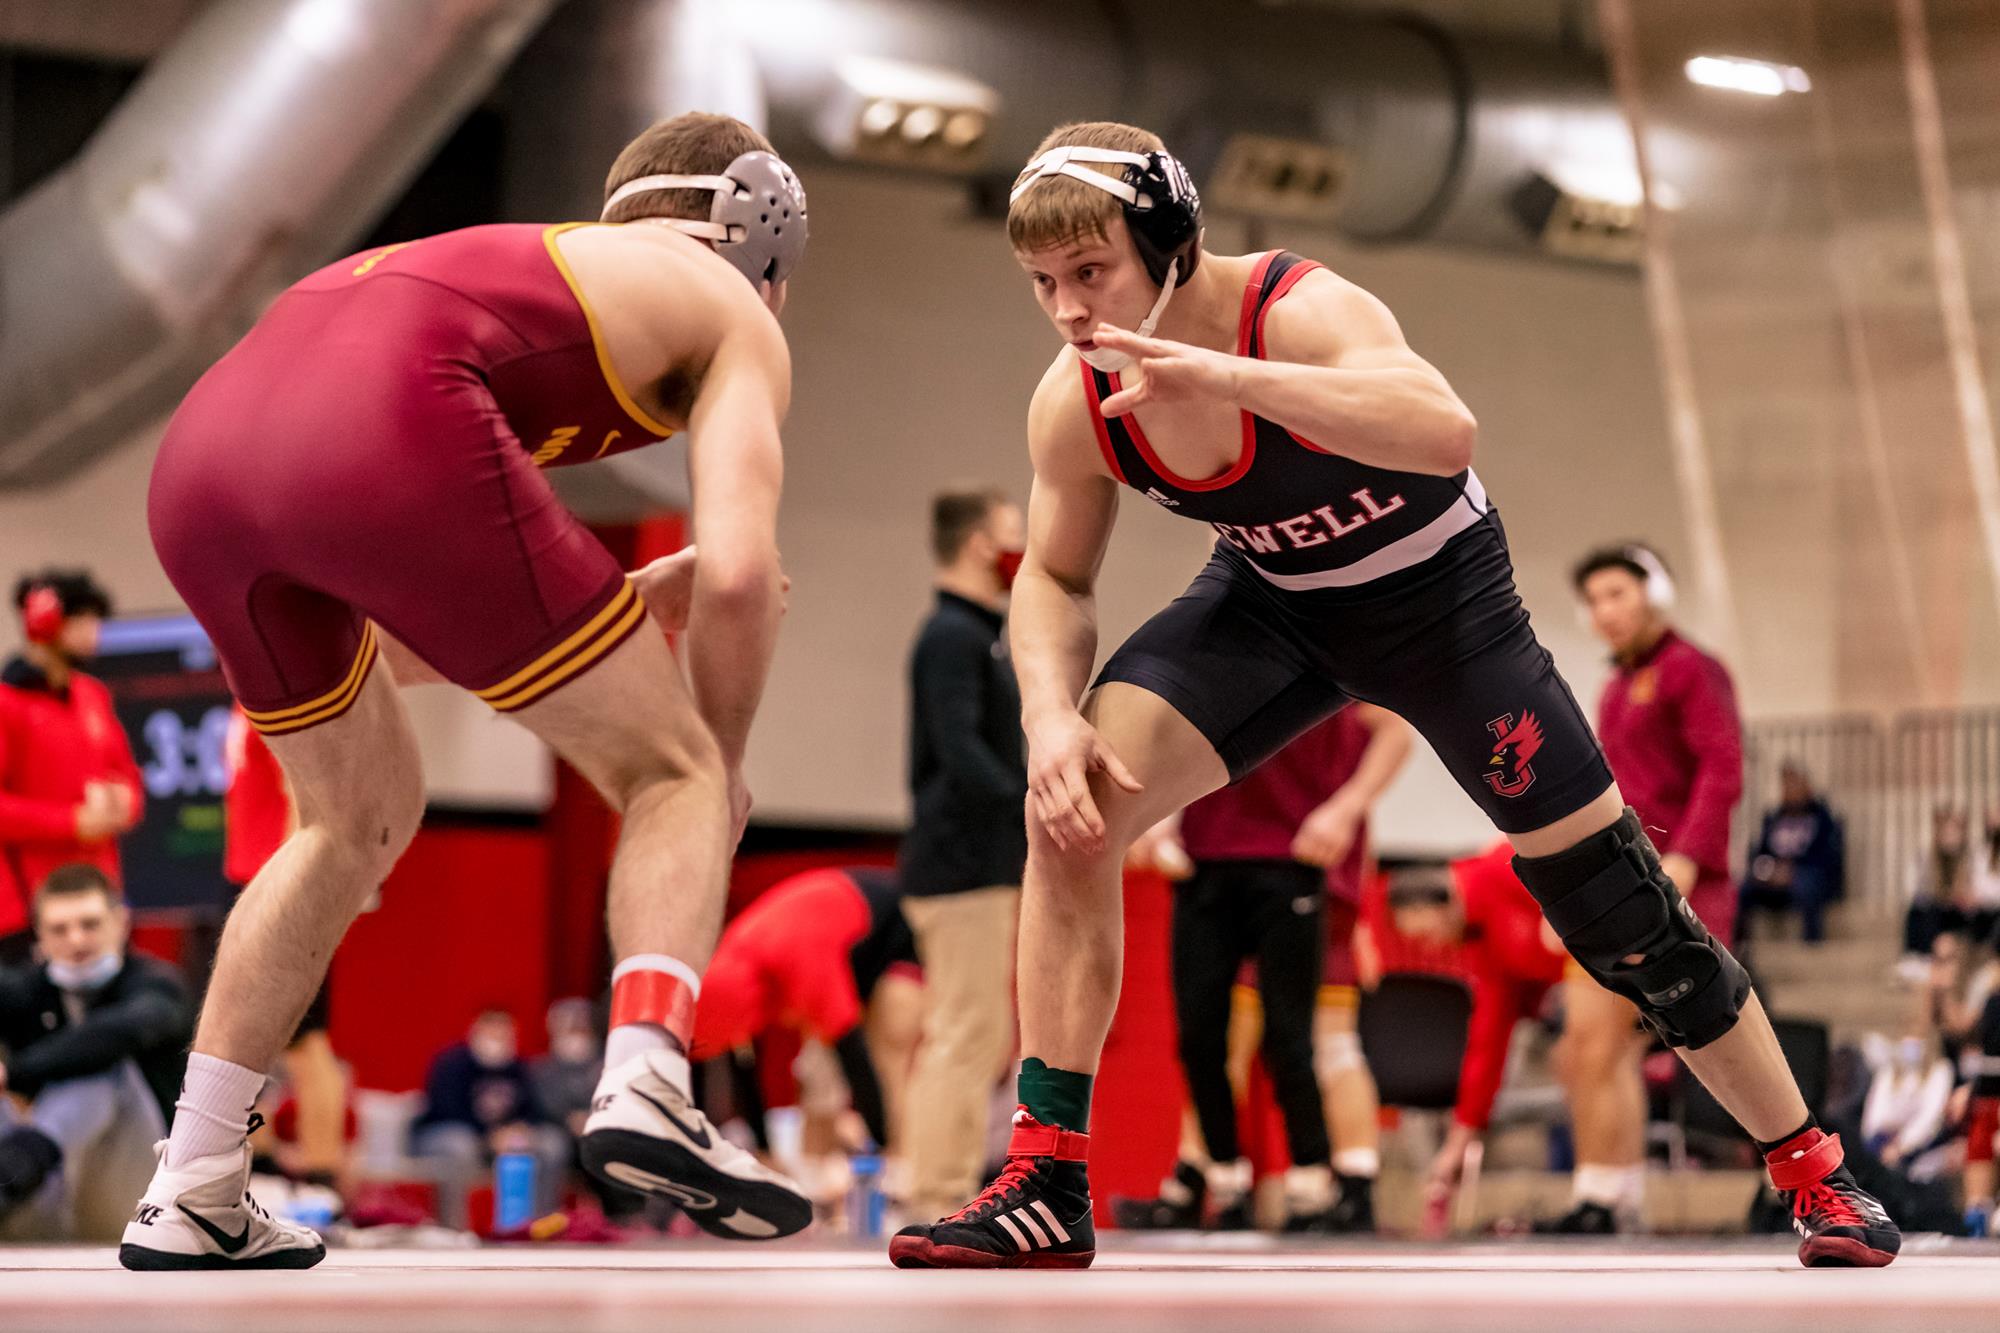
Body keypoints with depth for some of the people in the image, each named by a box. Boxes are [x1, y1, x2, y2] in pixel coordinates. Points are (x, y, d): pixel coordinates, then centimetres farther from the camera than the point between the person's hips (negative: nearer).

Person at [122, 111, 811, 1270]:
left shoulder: (524, 265, 40)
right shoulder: (733, 317, 22)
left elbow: (385, 642, 39)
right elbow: (740, 568, 4)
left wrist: (628, 608, 41)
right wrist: (727, 756, 20)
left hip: (202, 448, 7)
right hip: (388, 436, -7)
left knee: (363, 817, 27)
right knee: (675, 775, 9)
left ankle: (191, 1196, 23)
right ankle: (646, 1081, -15)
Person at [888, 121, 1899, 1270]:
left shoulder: (1302, 312, -34)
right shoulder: (1075, 405, -18)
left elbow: (1448, 432, -53)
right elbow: (1054, 579, -1)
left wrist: (1229, 377, -61)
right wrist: (1052, 715, -22)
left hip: (1439, 601, -4)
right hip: (1272, 605, 4)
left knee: (1620, 911, -1)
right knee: (1073, 802, -20)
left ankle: (1814, 1171, 21)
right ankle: (1046, 1188, -13)